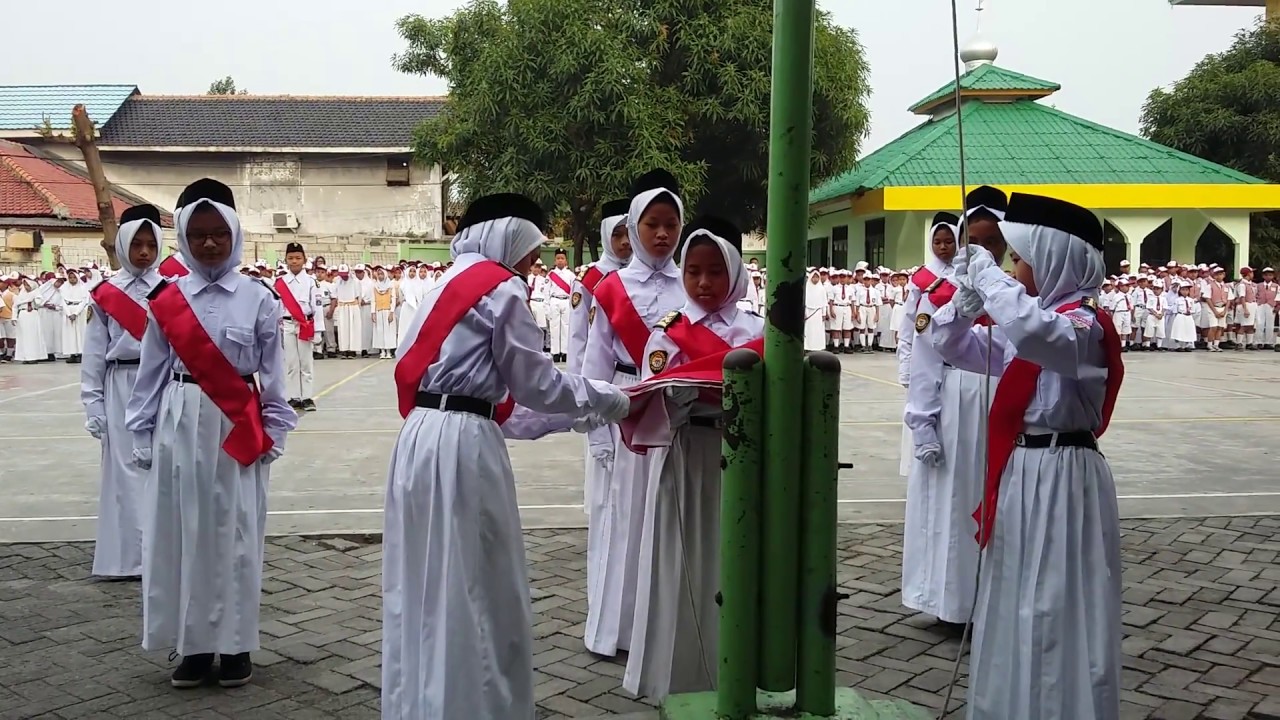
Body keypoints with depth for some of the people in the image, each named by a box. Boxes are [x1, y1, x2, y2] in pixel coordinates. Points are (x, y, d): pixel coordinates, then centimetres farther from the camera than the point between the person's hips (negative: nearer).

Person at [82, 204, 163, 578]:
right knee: (126, 469, 4)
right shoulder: (106, 294, 3)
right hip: (122, 389, 0)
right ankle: (128, 554, 12)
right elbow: (94, 353, 4)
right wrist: (93, 403, 1)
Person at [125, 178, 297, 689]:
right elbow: (151, 373, 7)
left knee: (235, 534, 3)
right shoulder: (166, 300, 4)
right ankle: (194, 643, 18)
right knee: (181, 534, 6)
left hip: (238, 429, -2)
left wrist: (273, 432, -1)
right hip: (180, 425, 2)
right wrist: (143, 434, 6)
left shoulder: (258, 298, -1)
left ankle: (233, 643, 15)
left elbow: (272, 374, 2)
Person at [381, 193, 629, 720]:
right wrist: (611, 401, 8)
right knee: (475, 592, 1)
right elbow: (536, 383, -5)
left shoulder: (451, 282, 20)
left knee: (424, 587, 16)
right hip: (463, 443, -9)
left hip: (422, 436, 9)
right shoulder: (501, 287, -5)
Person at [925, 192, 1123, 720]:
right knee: (1018, 607, 18)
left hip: (1061, 478, -9)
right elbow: (948, 343, 14)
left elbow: (1034, 331, -40)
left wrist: (988, 275, -26)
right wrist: (968, 296, -5)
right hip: (1021, 472, 9)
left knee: (1057, 611, 0)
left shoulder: (1084, 324, -15)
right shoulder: (1033, 321, 13)